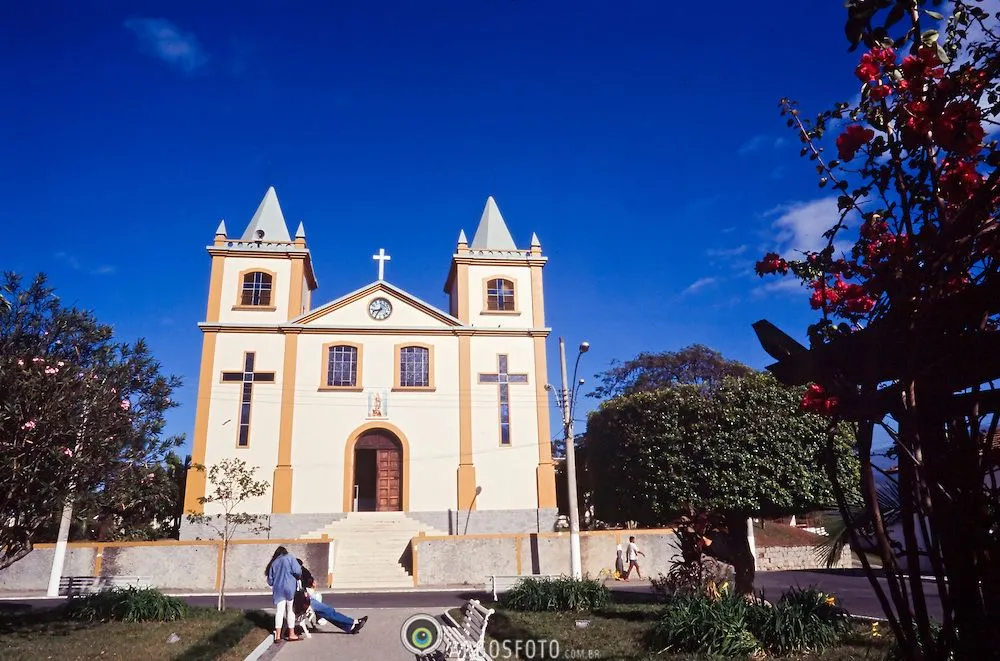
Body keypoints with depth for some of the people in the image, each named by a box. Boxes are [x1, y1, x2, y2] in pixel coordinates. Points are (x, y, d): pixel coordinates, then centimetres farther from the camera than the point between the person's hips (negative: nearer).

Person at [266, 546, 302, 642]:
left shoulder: (273, 563, 14)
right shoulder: (290, 557, 3)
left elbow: (270, 581, 14)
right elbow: (297, 571, -10)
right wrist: (298, 577, 10)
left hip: (278, 590, 3)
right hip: (290, 588, -3)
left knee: (279, 611, 4)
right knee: (290, 611, 5)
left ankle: (278, 636, 0)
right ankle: (291, 634, 10)